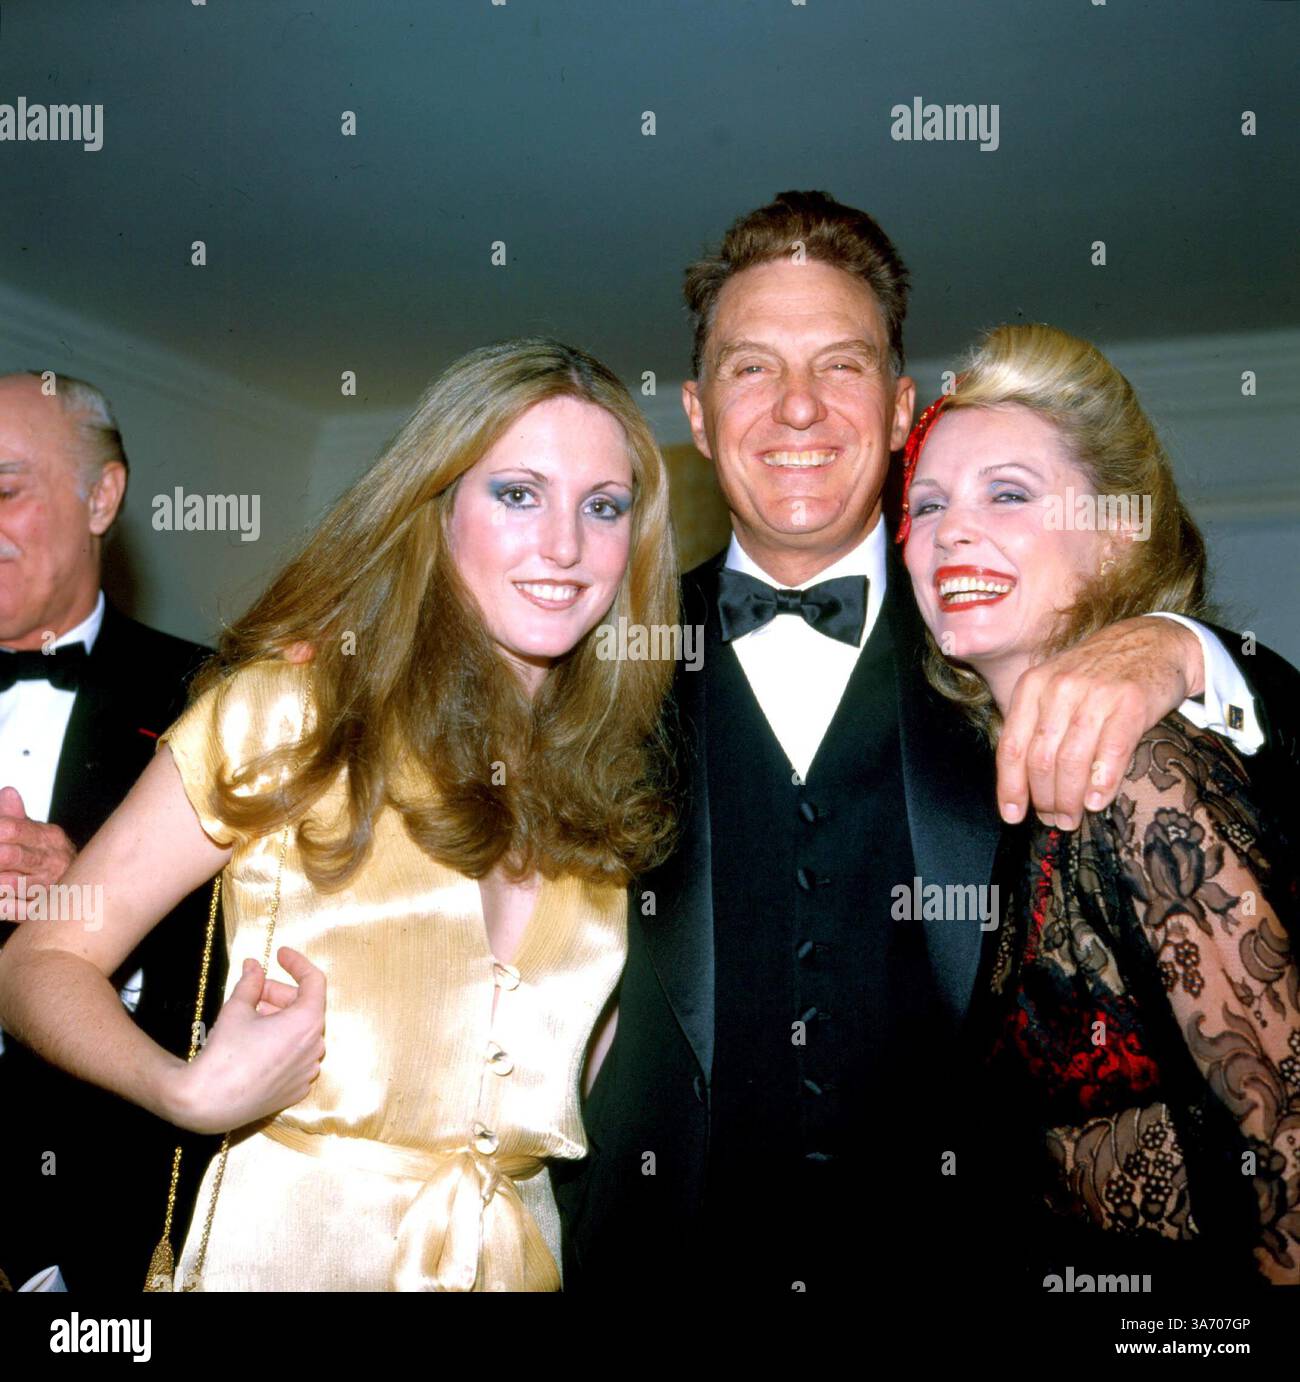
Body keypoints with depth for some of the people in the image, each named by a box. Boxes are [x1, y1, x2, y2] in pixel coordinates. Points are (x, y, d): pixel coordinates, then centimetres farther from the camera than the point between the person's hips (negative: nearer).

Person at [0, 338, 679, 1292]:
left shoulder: (615, 773, 2)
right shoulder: (290, 711, -11)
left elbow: (573, 1071, 10)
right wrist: (192, 1091, -24)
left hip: (517, 1250, 4)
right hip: (286, 1247, -4)